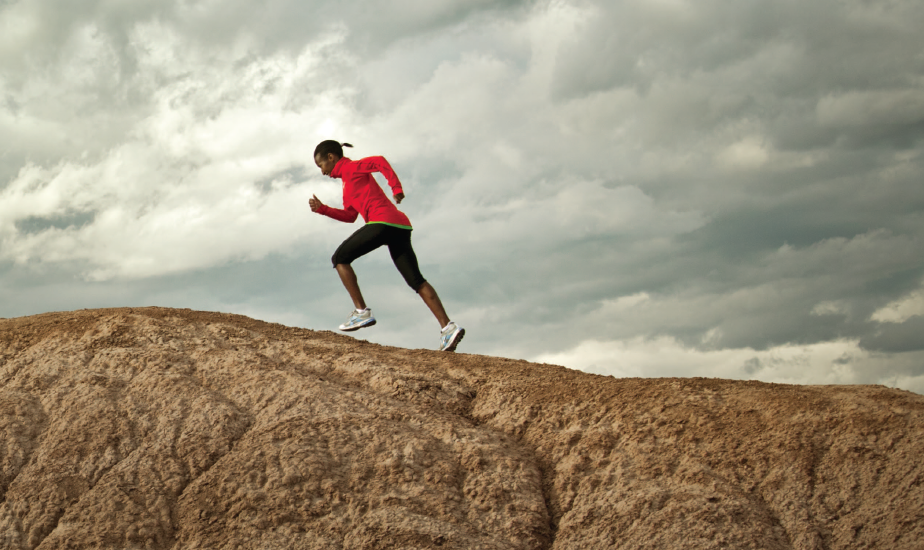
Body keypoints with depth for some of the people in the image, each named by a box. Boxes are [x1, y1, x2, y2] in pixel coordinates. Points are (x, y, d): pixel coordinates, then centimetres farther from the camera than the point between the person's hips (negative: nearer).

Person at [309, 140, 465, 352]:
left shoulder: (351, 168, 6)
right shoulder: (348, 181, 31)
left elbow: (379, 161, -11)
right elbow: (350, 216, 32)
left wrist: (396, 188, -20)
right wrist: (322, 209, 24)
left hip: (383, 221, -9)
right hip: (400, 226, 9)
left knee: (340, 258, 3)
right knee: (415, 280, 4)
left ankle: (362, 311, -6)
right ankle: (448, 327, -8)